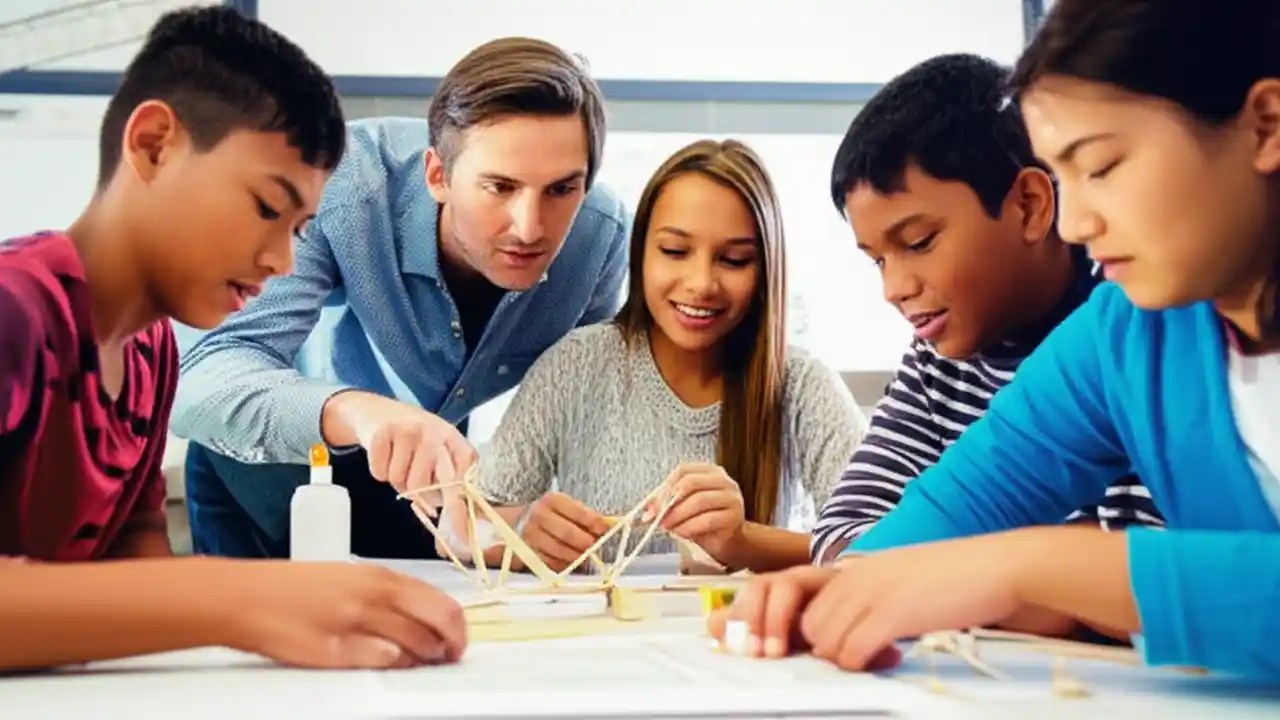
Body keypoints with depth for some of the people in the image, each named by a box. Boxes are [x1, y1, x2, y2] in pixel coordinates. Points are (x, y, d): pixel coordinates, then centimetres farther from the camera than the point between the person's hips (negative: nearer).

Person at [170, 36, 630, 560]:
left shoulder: (599, 233, -26)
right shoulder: (341, 187, -38)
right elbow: (199, 380, -49)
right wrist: (351, 411, -68)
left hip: (437, 465, 4)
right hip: (278, 460, -3)